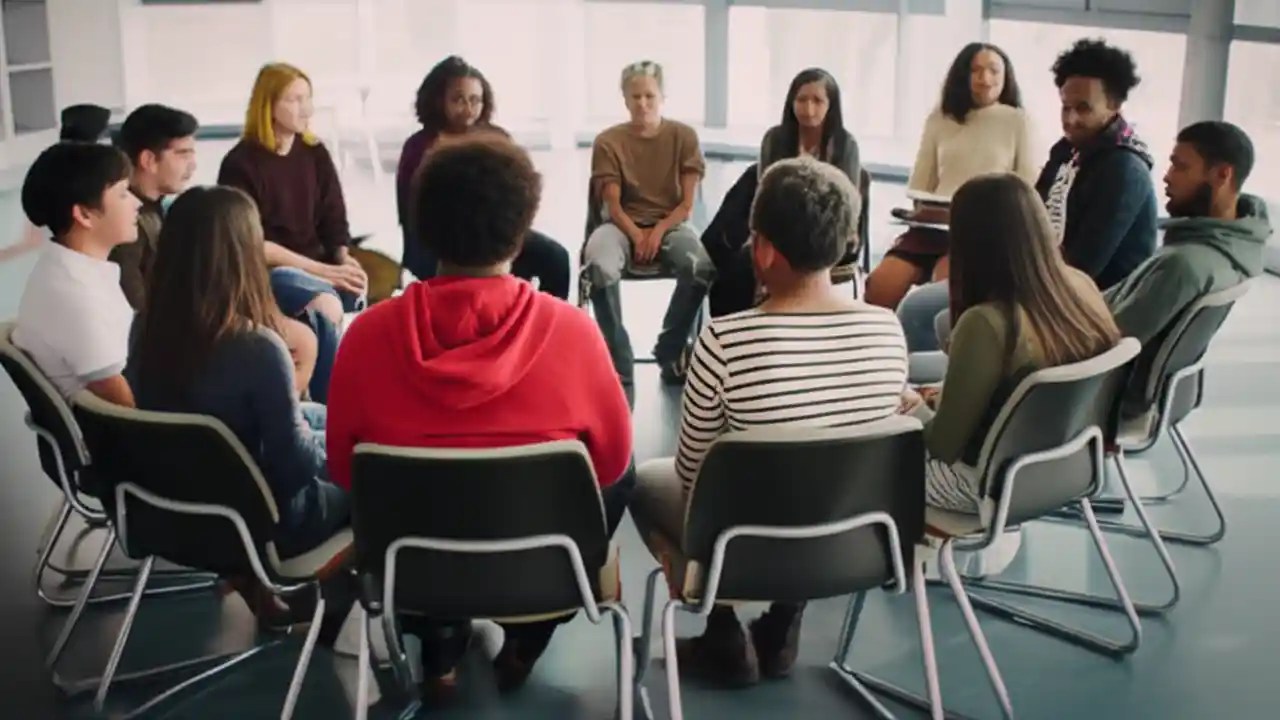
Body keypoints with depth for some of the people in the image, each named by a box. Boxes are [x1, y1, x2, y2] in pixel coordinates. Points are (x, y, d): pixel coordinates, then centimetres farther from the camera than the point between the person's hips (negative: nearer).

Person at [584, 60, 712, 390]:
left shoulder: (684, 136, 1)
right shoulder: (609, 141, -1)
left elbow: (687, 204, -3)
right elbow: (612, 205, -5)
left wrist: (659, 232, -18)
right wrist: (636, 236, -21)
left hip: (671, 223, 1)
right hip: (624, 224, 0)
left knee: (701, 266, -34)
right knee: (599, 267, -36)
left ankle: (671, 352, -10)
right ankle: (619, 367, -22)